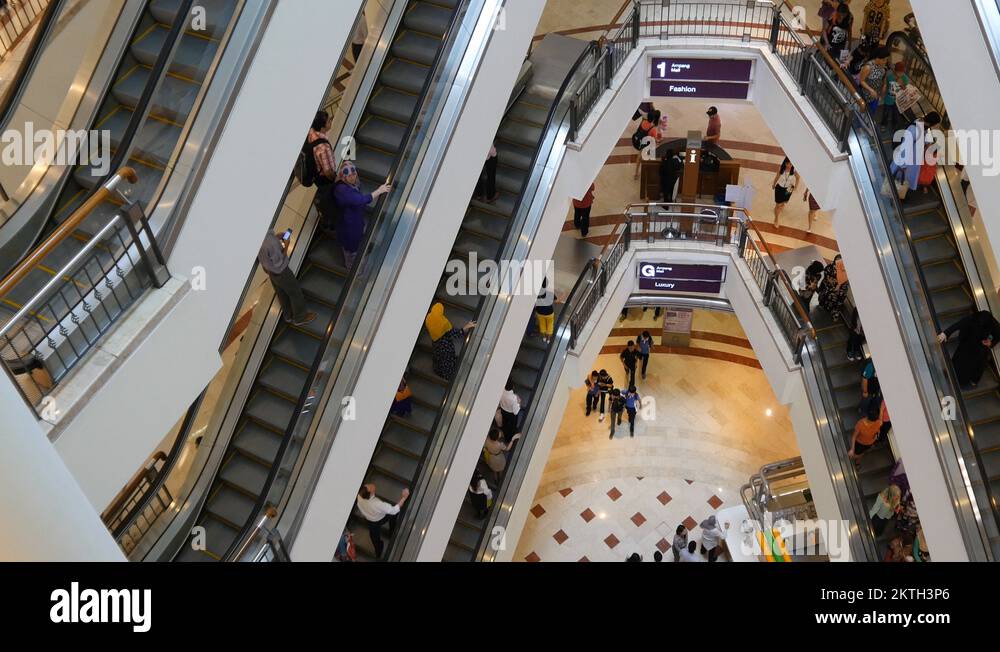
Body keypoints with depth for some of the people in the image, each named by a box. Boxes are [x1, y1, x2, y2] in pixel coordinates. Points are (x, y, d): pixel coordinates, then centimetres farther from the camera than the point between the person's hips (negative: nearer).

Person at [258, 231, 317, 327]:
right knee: (295, 293, 15)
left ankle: (289, 316, 46)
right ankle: (300, 318, 33)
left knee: (281, 293, 27)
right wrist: (285, 247, -19)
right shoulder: (270, 242, -39)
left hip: (269, 270, 8)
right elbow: (279, 262, -28)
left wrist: (277, 238, -1)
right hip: (280, 271, -8)